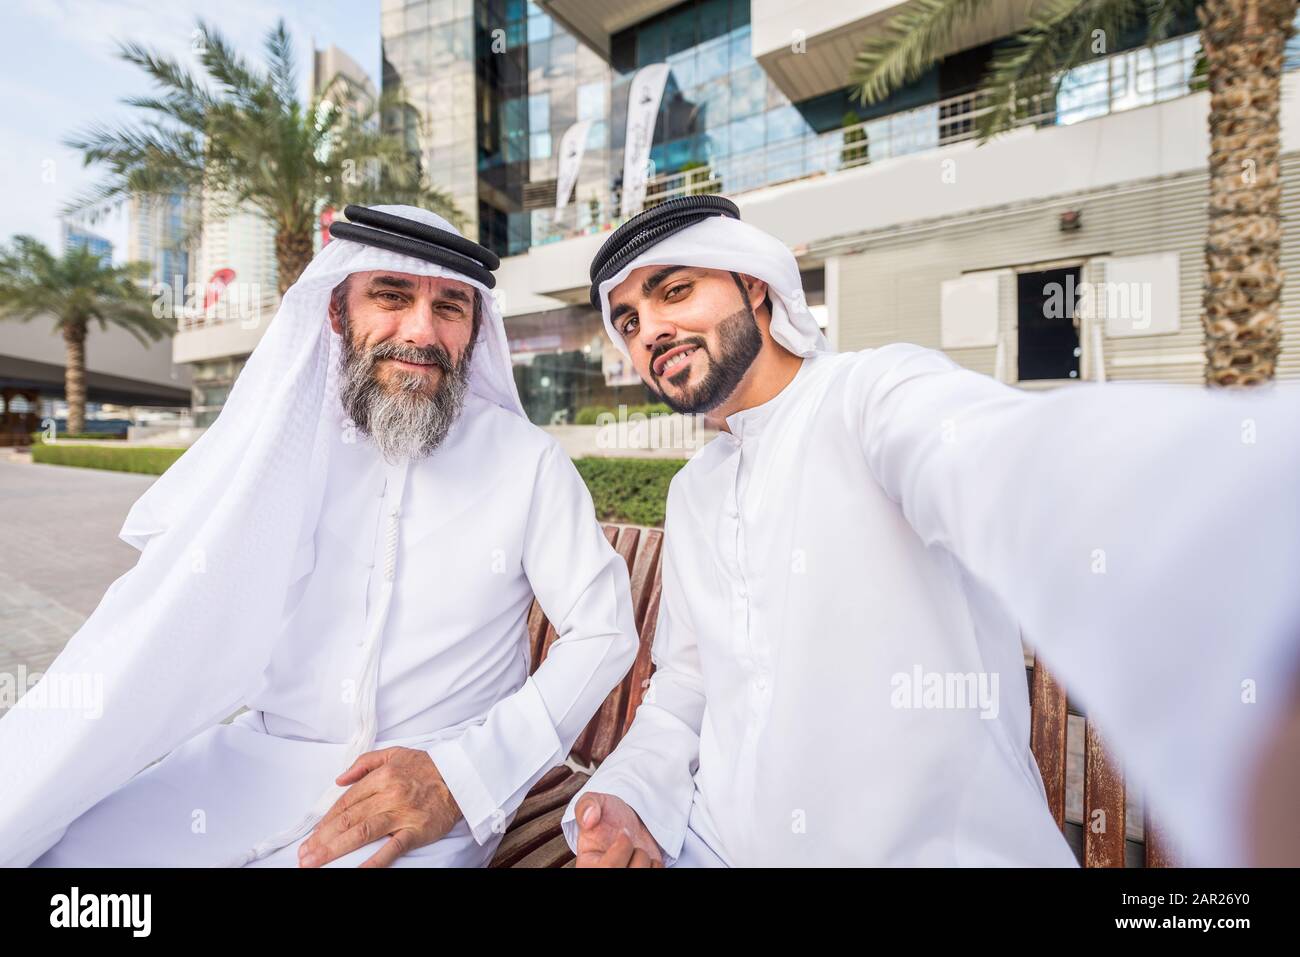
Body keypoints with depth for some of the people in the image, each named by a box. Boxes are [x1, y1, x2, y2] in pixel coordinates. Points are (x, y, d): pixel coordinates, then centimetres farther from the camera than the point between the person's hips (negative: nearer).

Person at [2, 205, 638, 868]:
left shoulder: (526, 460, -9)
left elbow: (605, 632, -10)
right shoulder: (279, 439, 1)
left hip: (434, 785, -2)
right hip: (260, 757, 3)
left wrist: (461, 771, -17)